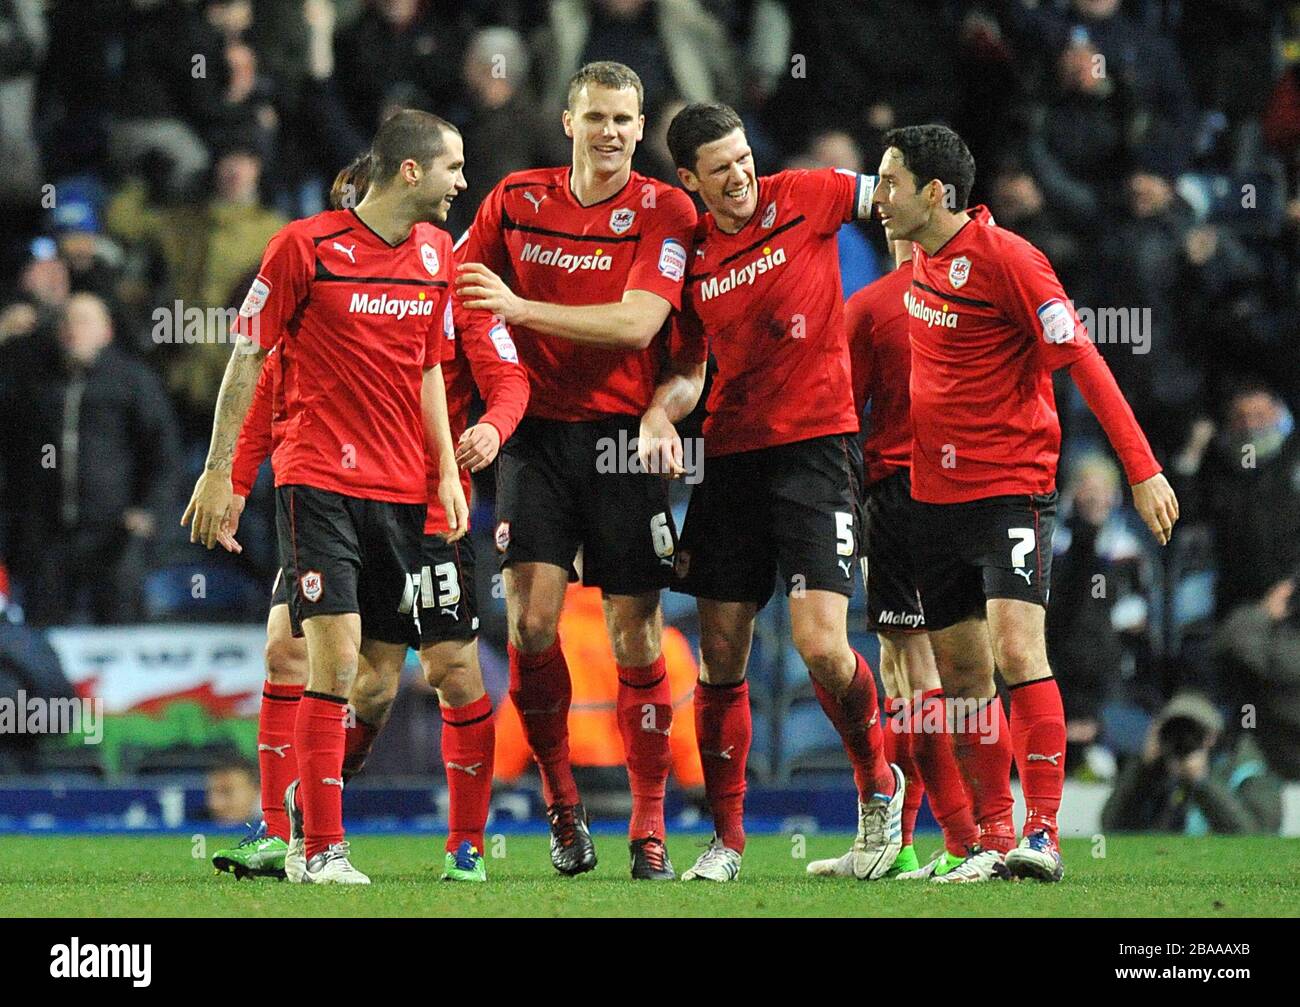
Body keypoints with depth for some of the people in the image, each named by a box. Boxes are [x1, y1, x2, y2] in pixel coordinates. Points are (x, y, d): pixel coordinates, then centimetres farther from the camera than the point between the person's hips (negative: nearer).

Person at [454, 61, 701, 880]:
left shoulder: (665, 212, -2)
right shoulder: (516, 200, 6)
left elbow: (637, 323, -14)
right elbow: (454, 287, 16)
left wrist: (520, 306, -19)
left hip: (625, 435, -2)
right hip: (539, 432, 2)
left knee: (636, 633, -3)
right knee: (531, 618, -11)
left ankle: (650, 829, 6)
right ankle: (562, 805, 6)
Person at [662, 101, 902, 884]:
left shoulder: (803, 197, -2)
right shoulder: (691, 255, 7)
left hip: (816, 444, -3)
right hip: (731, 452, 4)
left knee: (821, 643, -15)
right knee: (720, 653, 1)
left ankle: (878, 783, 11)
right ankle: (727, 839, 12)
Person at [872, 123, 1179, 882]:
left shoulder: (1005, 258, -14)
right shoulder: (922, 258, 9)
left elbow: (1083, 361, -15)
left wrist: (1143, 470, -18)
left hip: (1011, 486, -8)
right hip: (936, 496, 8)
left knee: (1016, 648, -19)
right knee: (961, 669, 7)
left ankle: (1043, 834, -18)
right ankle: (994, 839, 14)